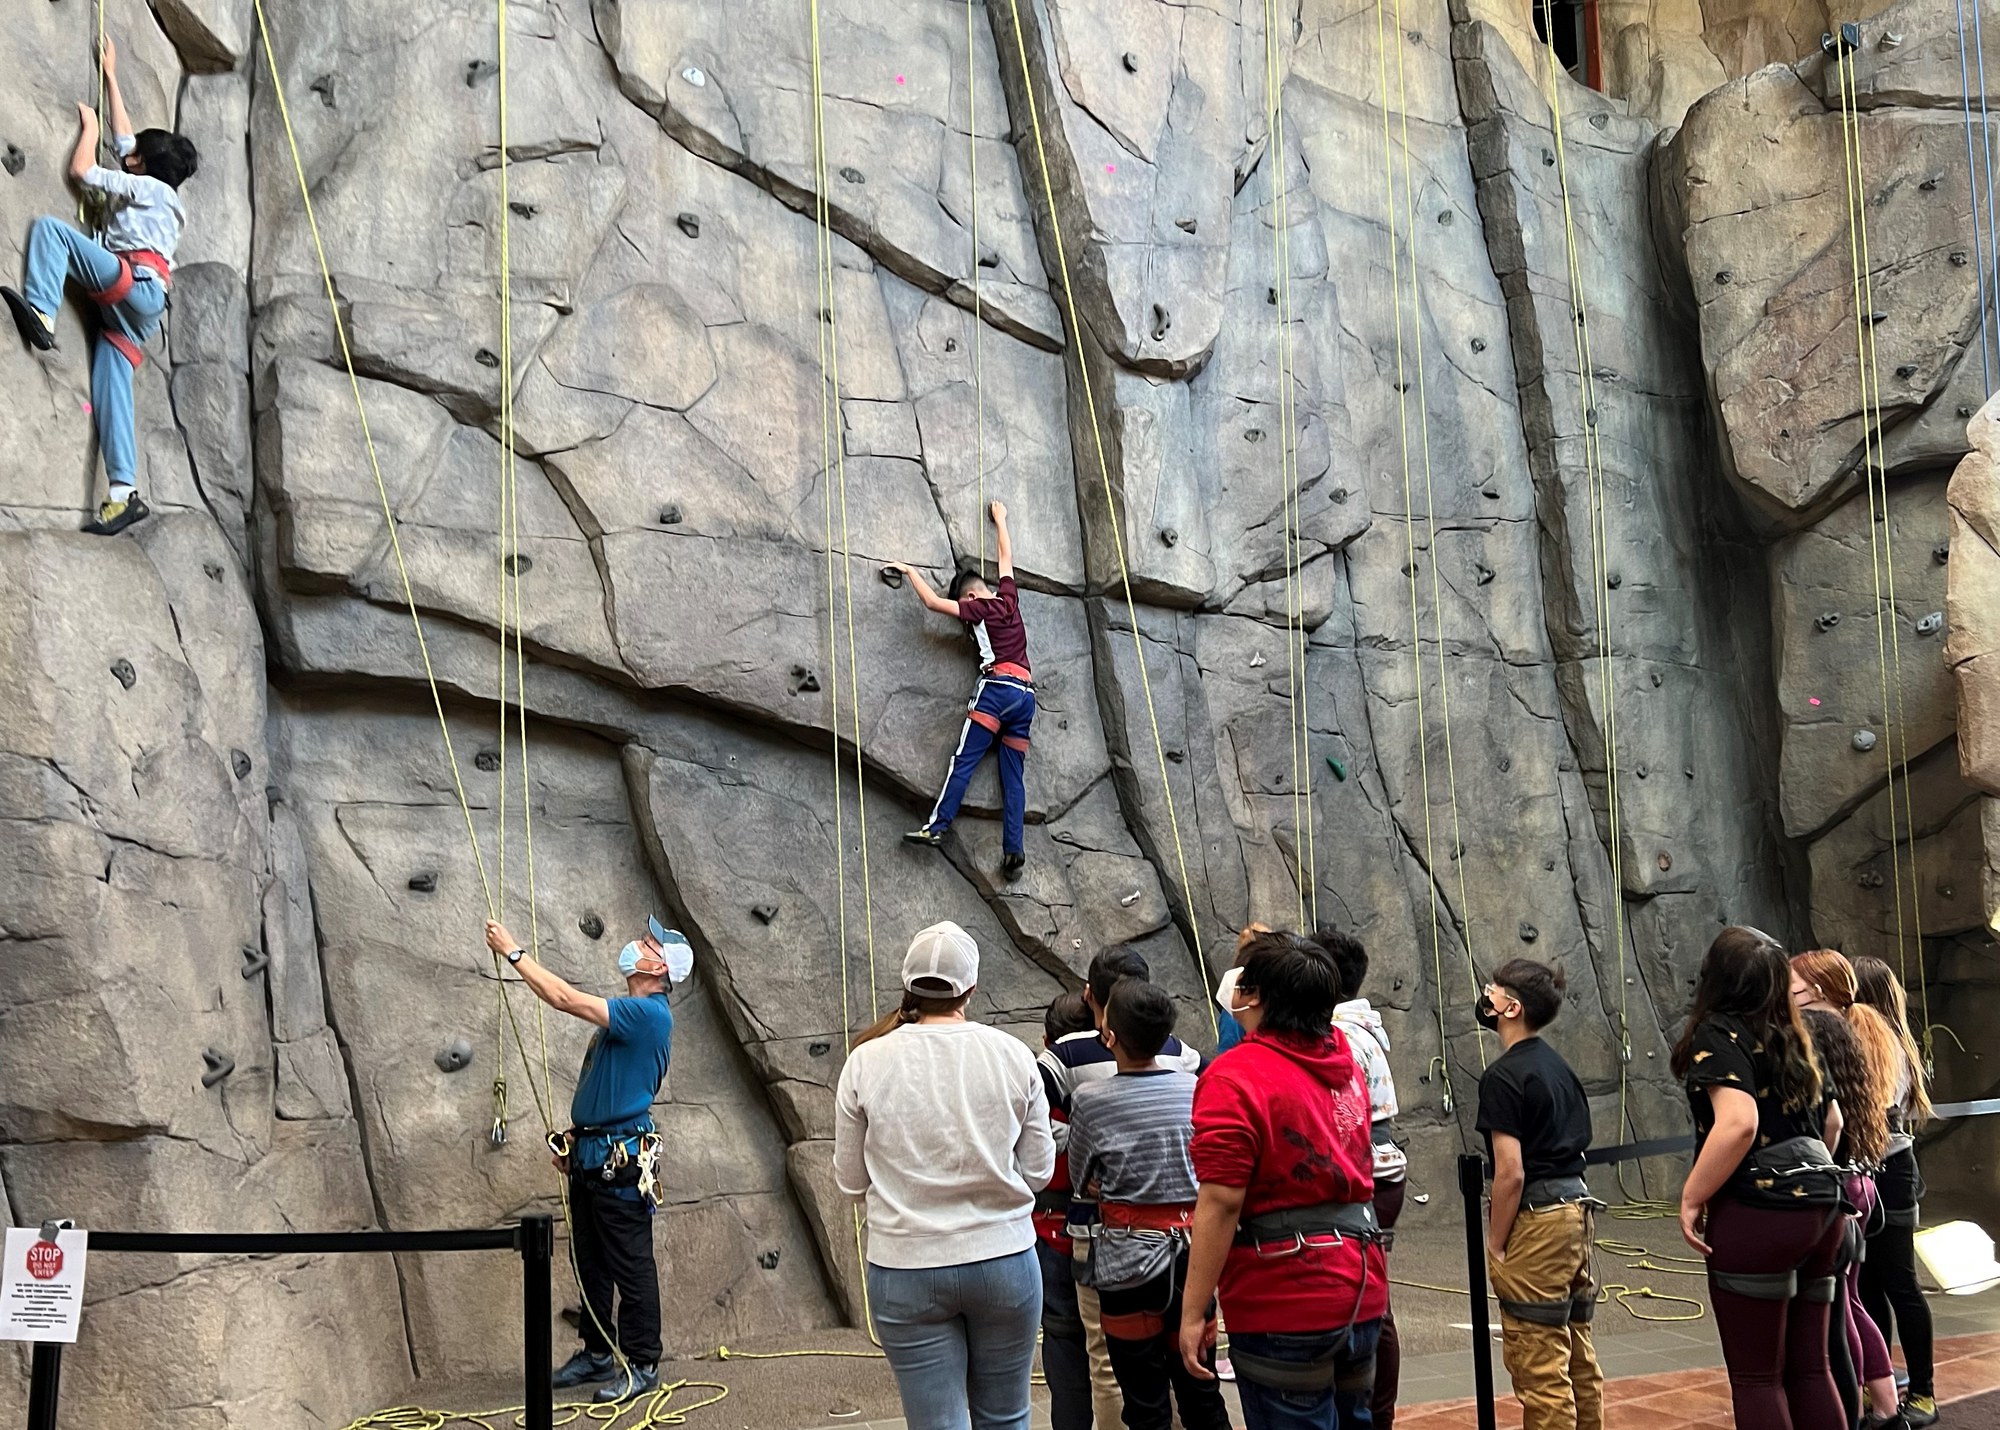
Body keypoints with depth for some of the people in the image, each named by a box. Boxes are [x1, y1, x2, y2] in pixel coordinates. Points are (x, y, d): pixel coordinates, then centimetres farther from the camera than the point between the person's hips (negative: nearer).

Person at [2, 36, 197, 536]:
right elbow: (124, 136, 41)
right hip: (128, 306, 8)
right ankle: (124, 494, -14)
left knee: (49, 226, -14)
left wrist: (89, 125, 19)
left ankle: (41, 315, -33)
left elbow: (80, 170, 2)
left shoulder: (148, 187, 8)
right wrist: (109, 77, 47)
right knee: (108, 391, -4)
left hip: (136, 284, -8)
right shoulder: (150, 188, 31)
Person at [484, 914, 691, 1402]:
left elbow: (566, 999, -23)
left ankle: (642, 1364, 5)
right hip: (590, 1155, 10)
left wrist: (513, 952, -16)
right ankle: (597, 1352, 27)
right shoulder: (627, 1013, 15)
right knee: (589, 1260, 16)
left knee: (631, 1268, -2)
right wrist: (574, 1136, 17)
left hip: (621, 1162, -10)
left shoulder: (649, 1014, -18)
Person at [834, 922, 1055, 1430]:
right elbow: (1039, 1171, 0)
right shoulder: (1012, 1055, -6)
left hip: (906, 1269, -1)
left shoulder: (866, 1063, -7)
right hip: (1004, 1262, 1)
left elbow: (851, 1182, 1)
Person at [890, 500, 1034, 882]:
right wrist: (1000, 520, 46)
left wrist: (910, 571, 14)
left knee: (964, 760, -8)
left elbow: (932, 602, -1)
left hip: (997, 688, -6)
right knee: (1014, 776, 1)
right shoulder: (1009, 597, 18)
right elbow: (1006, 556, 33)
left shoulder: (978, 608, 4)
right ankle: (1013, 851, -8)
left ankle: (936, 826, -17)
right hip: (1026, 693, 6)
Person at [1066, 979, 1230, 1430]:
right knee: (1201, 1391, 16)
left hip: (1130, 1261, -4)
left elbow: (1084, 1177, 1)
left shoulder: (1091, 1100, -11)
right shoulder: (1197, 1088, -1)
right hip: (1193, 1253, 4)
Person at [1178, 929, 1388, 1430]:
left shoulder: (1235, 1077, -15)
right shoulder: (1341, 1059, 7)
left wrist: (1193, 1312, -16)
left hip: (1283, 1305, -8)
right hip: (1361, 1293, 8)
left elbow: (1221, 1202, -20)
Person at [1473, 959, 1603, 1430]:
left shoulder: (1504, 1076, -14)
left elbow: (1510, 1172, -18)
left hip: (1536, 1219, -9)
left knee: (1539, 1368, -4)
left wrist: (1495, 1246, -11)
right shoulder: (1557, 1065, 13)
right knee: (1577, 1352, 15)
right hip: (1576, 1204, 9)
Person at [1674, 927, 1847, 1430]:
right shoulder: (1793, 1038, 15)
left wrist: (1692, 1198, -16)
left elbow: (1738, 1123, -23)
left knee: (1756, 1375, 0)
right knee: (1809, 1367, 12)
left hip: (1758, 1211, -8)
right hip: (1820, 1205, 8)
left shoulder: (1719, 1034, -9)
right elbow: (1828, 1121, 25)